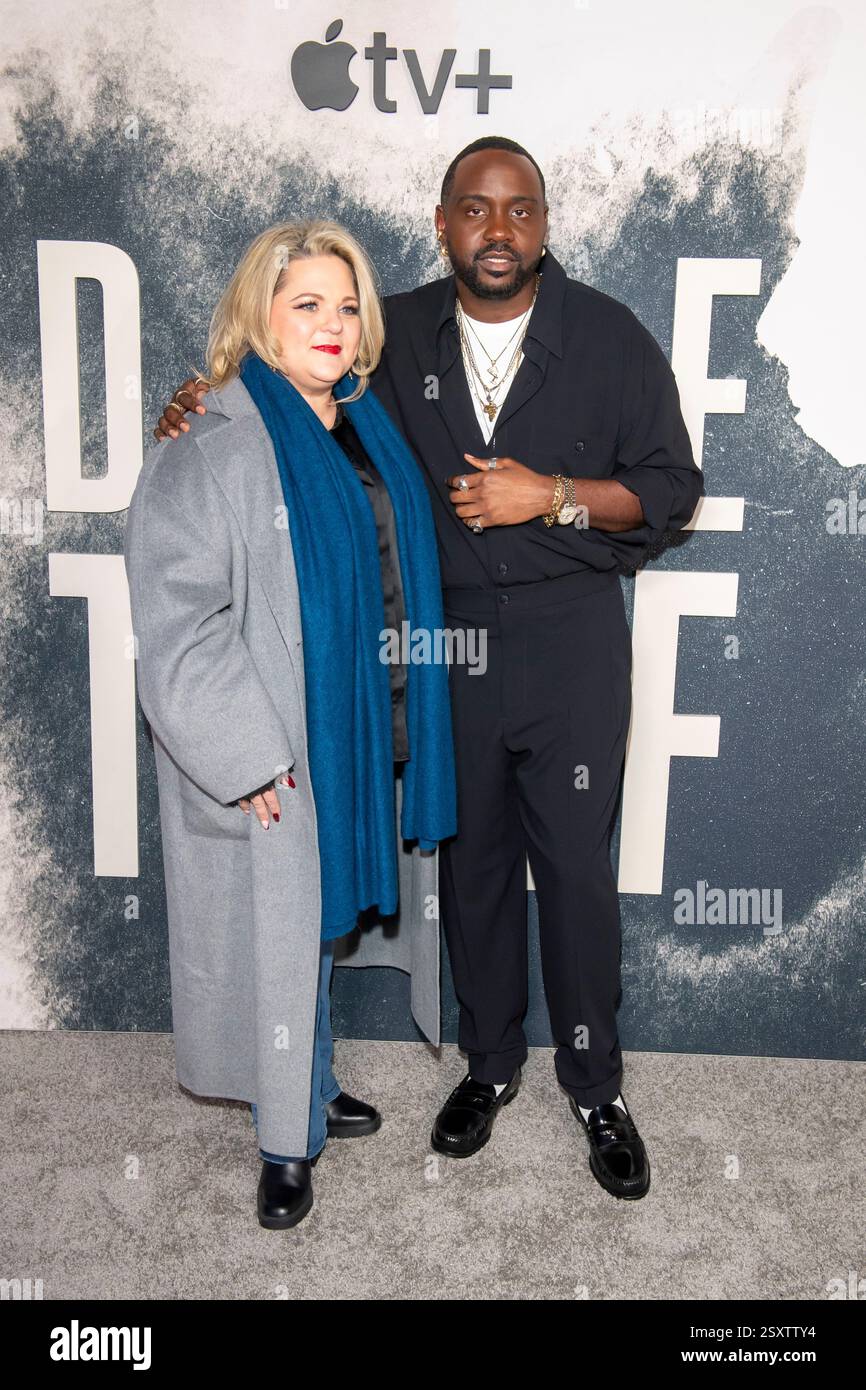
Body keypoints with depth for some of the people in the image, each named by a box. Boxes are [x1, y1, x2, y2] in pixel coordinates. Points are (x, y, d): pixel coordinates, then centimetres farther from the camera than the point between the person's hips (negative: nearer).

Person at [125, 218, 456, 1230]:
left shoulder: (368, 428, 10)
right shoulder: (212, 449, -14)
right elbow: (175, 618, -18)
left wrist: (417, 720, 17)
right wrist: (246, 755, -20)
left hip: (376, 731, 7)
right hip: (282, 752, -7)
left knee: (339, 915, 19)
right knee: (285, 938, 6)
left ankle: (313, 1092, 41)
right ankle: (289, 1140, 27)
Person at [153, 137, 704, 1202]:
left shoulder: (611, 336, -3)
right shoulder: (398, 334, 3)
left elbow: (672, 487, -2)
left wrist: (550, 496, -16)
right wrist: (204, 401, -3)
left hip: (571, 636, -2)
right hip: (446, 633, 2)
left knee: (574, 865, 4)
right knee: (471, 857, 13)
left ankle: (593, 1084, 25)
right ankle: (490, 1061, 34)